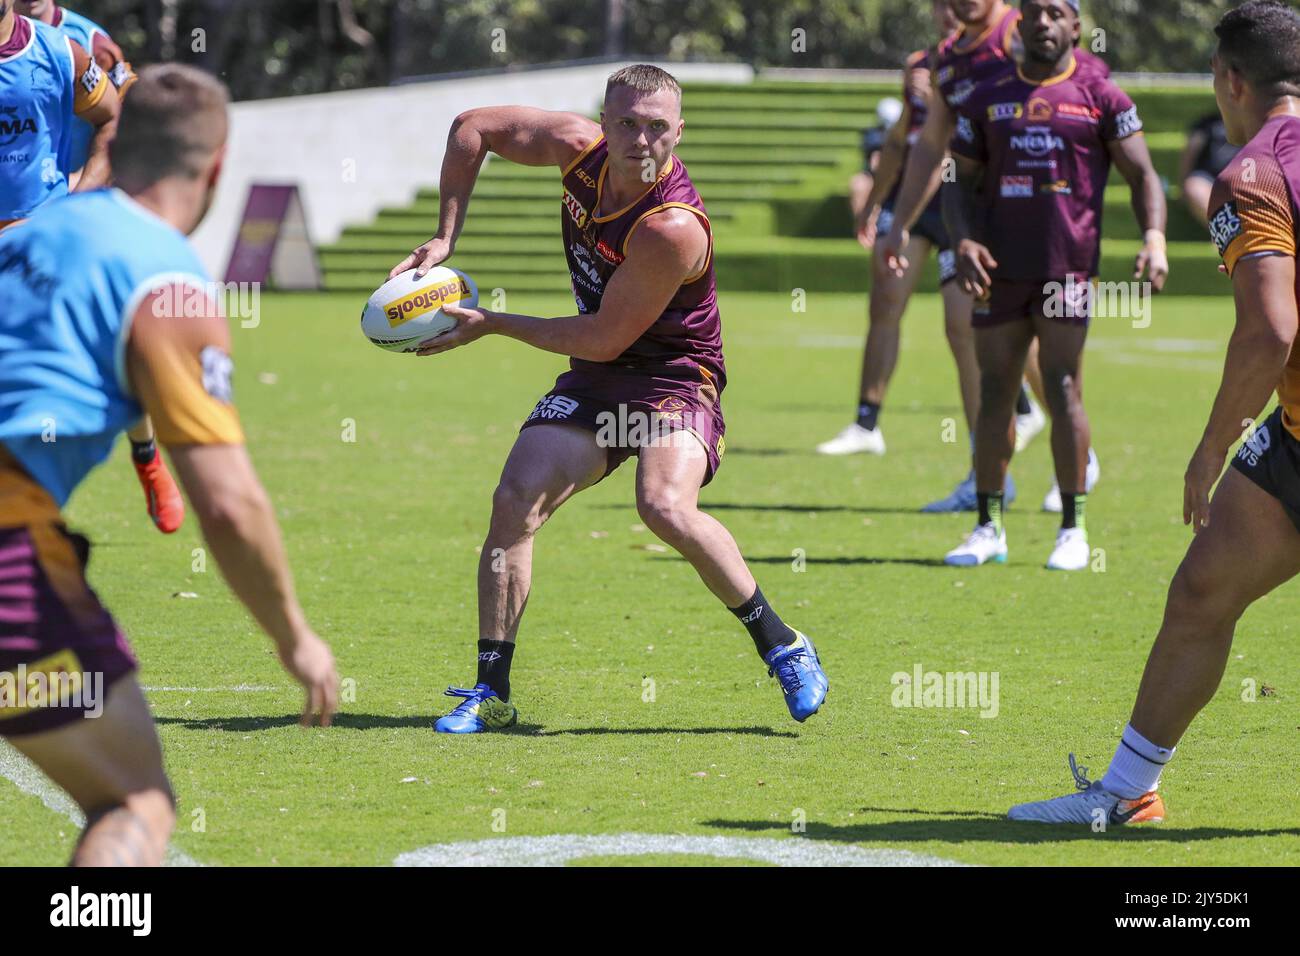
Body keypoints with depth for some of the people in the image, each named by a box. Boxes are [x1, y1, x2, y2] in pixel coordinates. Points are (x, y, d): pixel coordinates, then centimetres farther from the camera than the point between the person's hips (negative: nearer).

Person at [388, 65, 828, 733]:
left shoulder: (672, 227, -28)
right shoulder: (581, 148, -9)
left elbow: (604, 340, -21)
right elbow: (474, 127, 7)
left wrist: (493, 325, -14)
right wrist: (445, 237, 0)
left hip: (675, 376, -6)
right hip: (594, 379, 6)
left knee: (665, 507, -32)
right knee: (515, 498, -15)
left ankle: (782, 646, -12)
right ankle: (491, 692, -7)